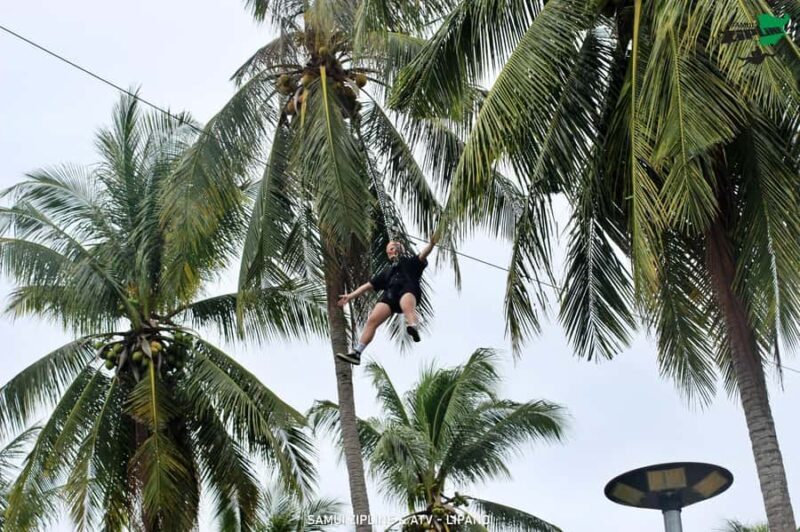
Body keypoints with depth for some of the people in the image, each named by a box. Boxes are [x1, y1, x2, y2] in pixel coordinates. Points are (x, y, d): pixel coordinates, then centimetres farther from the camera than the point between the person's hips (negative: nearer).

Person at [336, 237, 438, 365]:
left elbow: (423, 256, 8)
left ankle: (413, 327, -74)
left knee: (407, 306, -41)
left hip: (408, 289, -4)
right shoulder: (387, 272, 41)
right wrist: (350, 296, 30)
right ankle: (357, 353, -24)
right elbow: (369, 285, 38)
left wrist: (431, 244, -15)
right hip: (390, 294, 4)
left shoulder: (411, 262, 29)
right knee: (372, 320, -16)